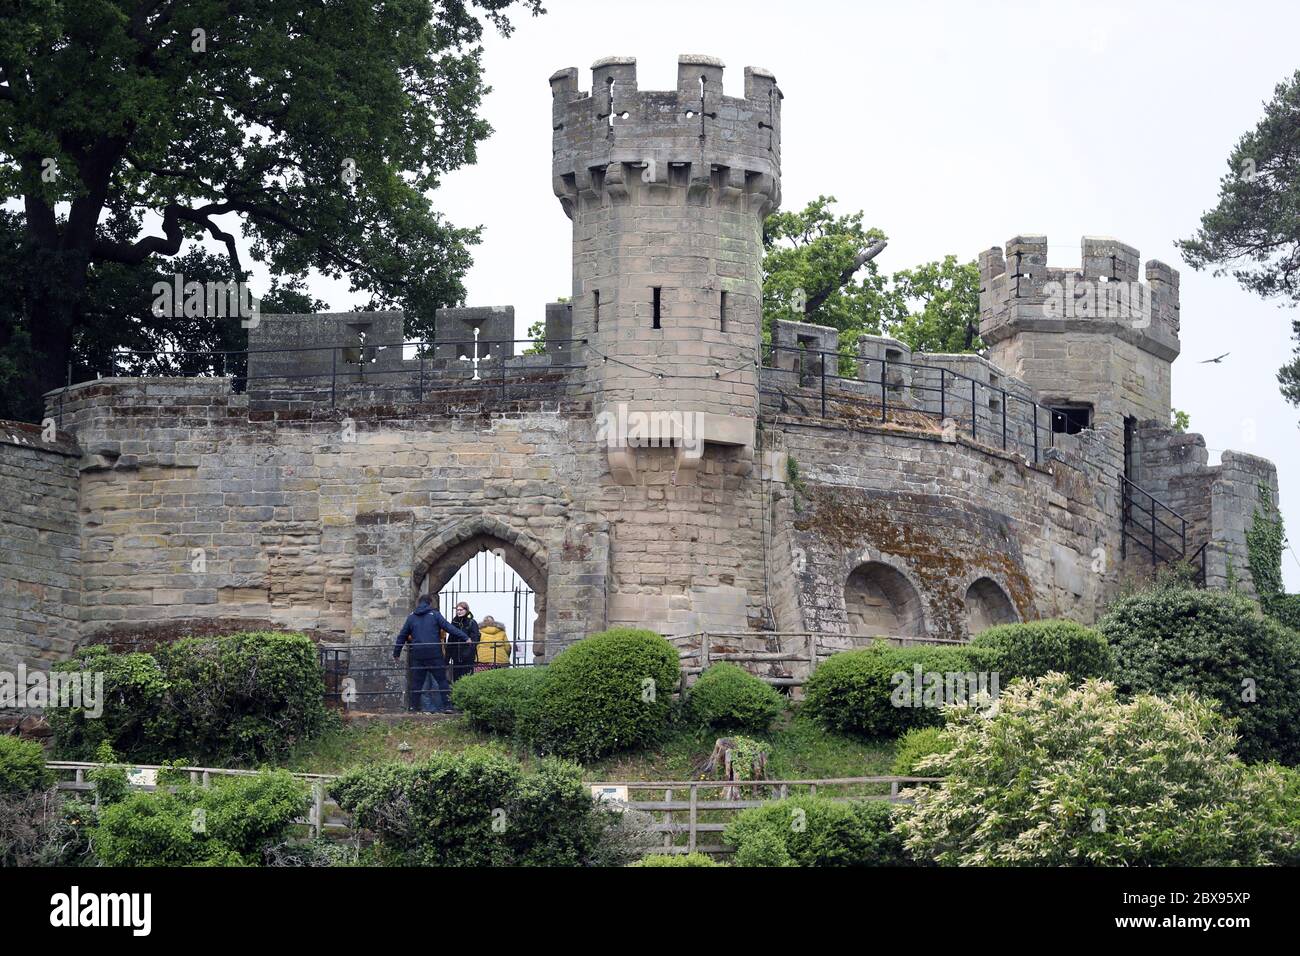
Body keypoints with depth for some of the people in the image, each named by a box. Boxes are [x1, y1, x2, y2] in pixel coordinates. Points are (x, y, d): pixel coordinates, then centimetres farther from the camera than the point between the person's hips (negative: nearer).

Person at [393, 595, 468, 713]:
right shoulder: (434, 615, 1)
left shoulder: (411, 617, 11)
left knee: (416, 682, 9)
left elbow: (402, 636, 16)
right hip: (434, 653, -3)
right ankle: (446, 706, -4)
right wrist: (465, 637, -4)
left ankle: (413, 706, 8)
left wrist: (396, 653, 24)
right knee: (441, 680, 1)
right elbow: (449, 627, -5)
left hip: (417, 655, 3)